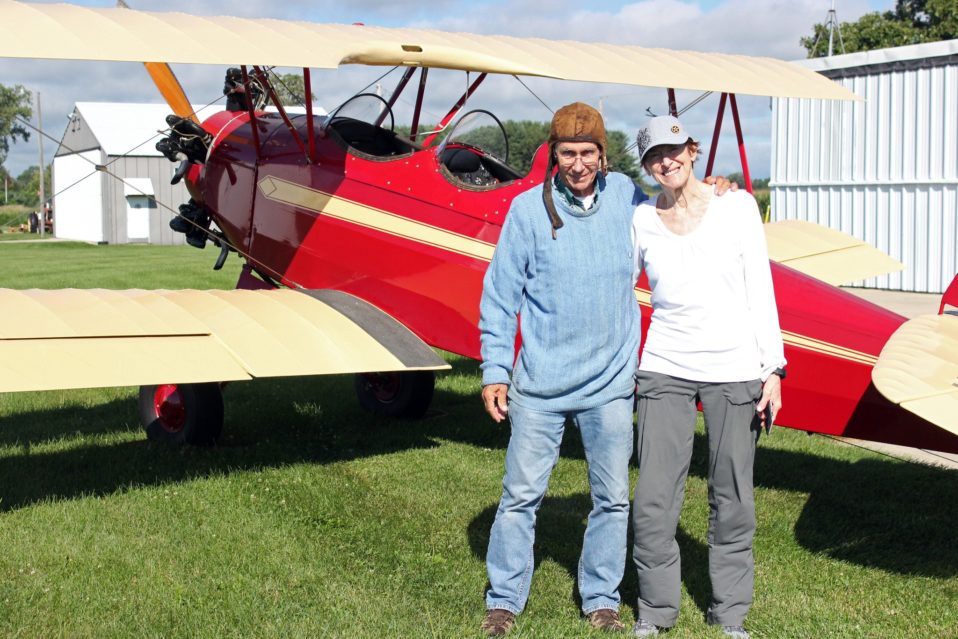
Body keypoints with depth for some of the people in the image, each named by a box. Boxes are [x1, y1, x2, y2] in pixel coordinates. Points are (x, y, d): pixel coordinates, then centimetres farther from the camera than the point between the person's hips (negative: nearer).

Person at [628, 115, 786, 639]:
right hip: (665, 369, 1)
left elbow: (760, 289, 0)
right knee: (653, 498, -2)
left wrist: (773, 367, -3)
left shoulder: (737, 207, 0)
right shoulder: (641, 221, 2)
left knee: (732, 498, 7)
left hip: (735, 370, -1)